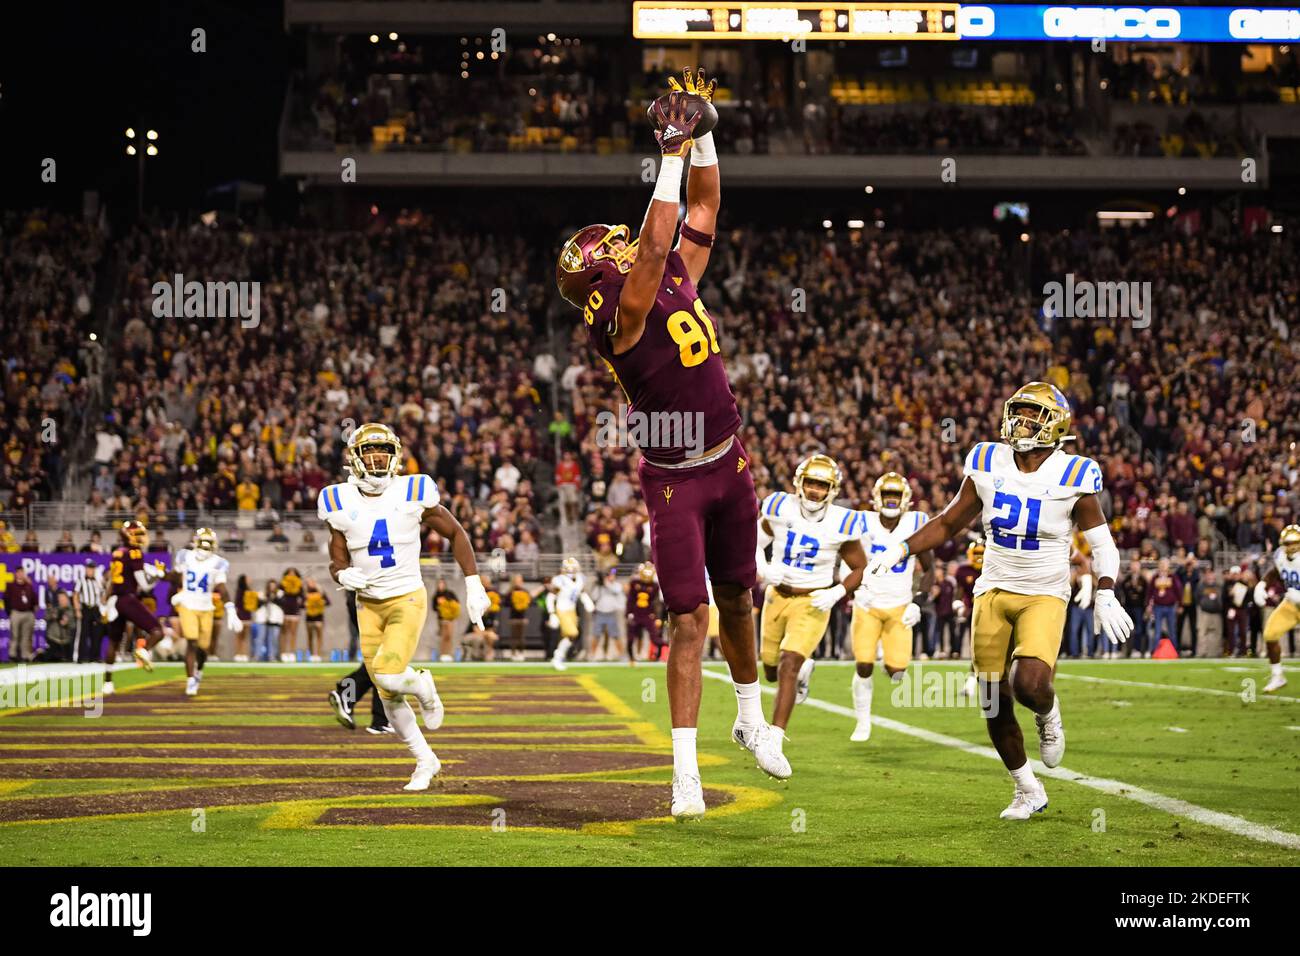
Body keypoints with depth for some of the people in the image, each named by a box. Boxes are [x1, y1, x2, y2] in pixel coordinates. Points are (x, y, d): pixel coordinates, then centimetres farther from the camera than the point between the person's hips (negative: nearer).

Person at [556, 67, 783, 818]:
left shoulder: (677, 281, 2)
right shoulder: (623, 320, -19)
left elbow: (705, 207, 10)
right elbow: (654, 247, -32)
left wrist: (703, 135, 1)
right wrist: (673, 153, -30)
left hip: (729, 467, 7)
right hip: (675, 481, -7)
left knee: (737, 599, 20)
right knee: (691, 619, -8)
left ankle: (752, 719, 40)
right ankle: (686, 770, -5)